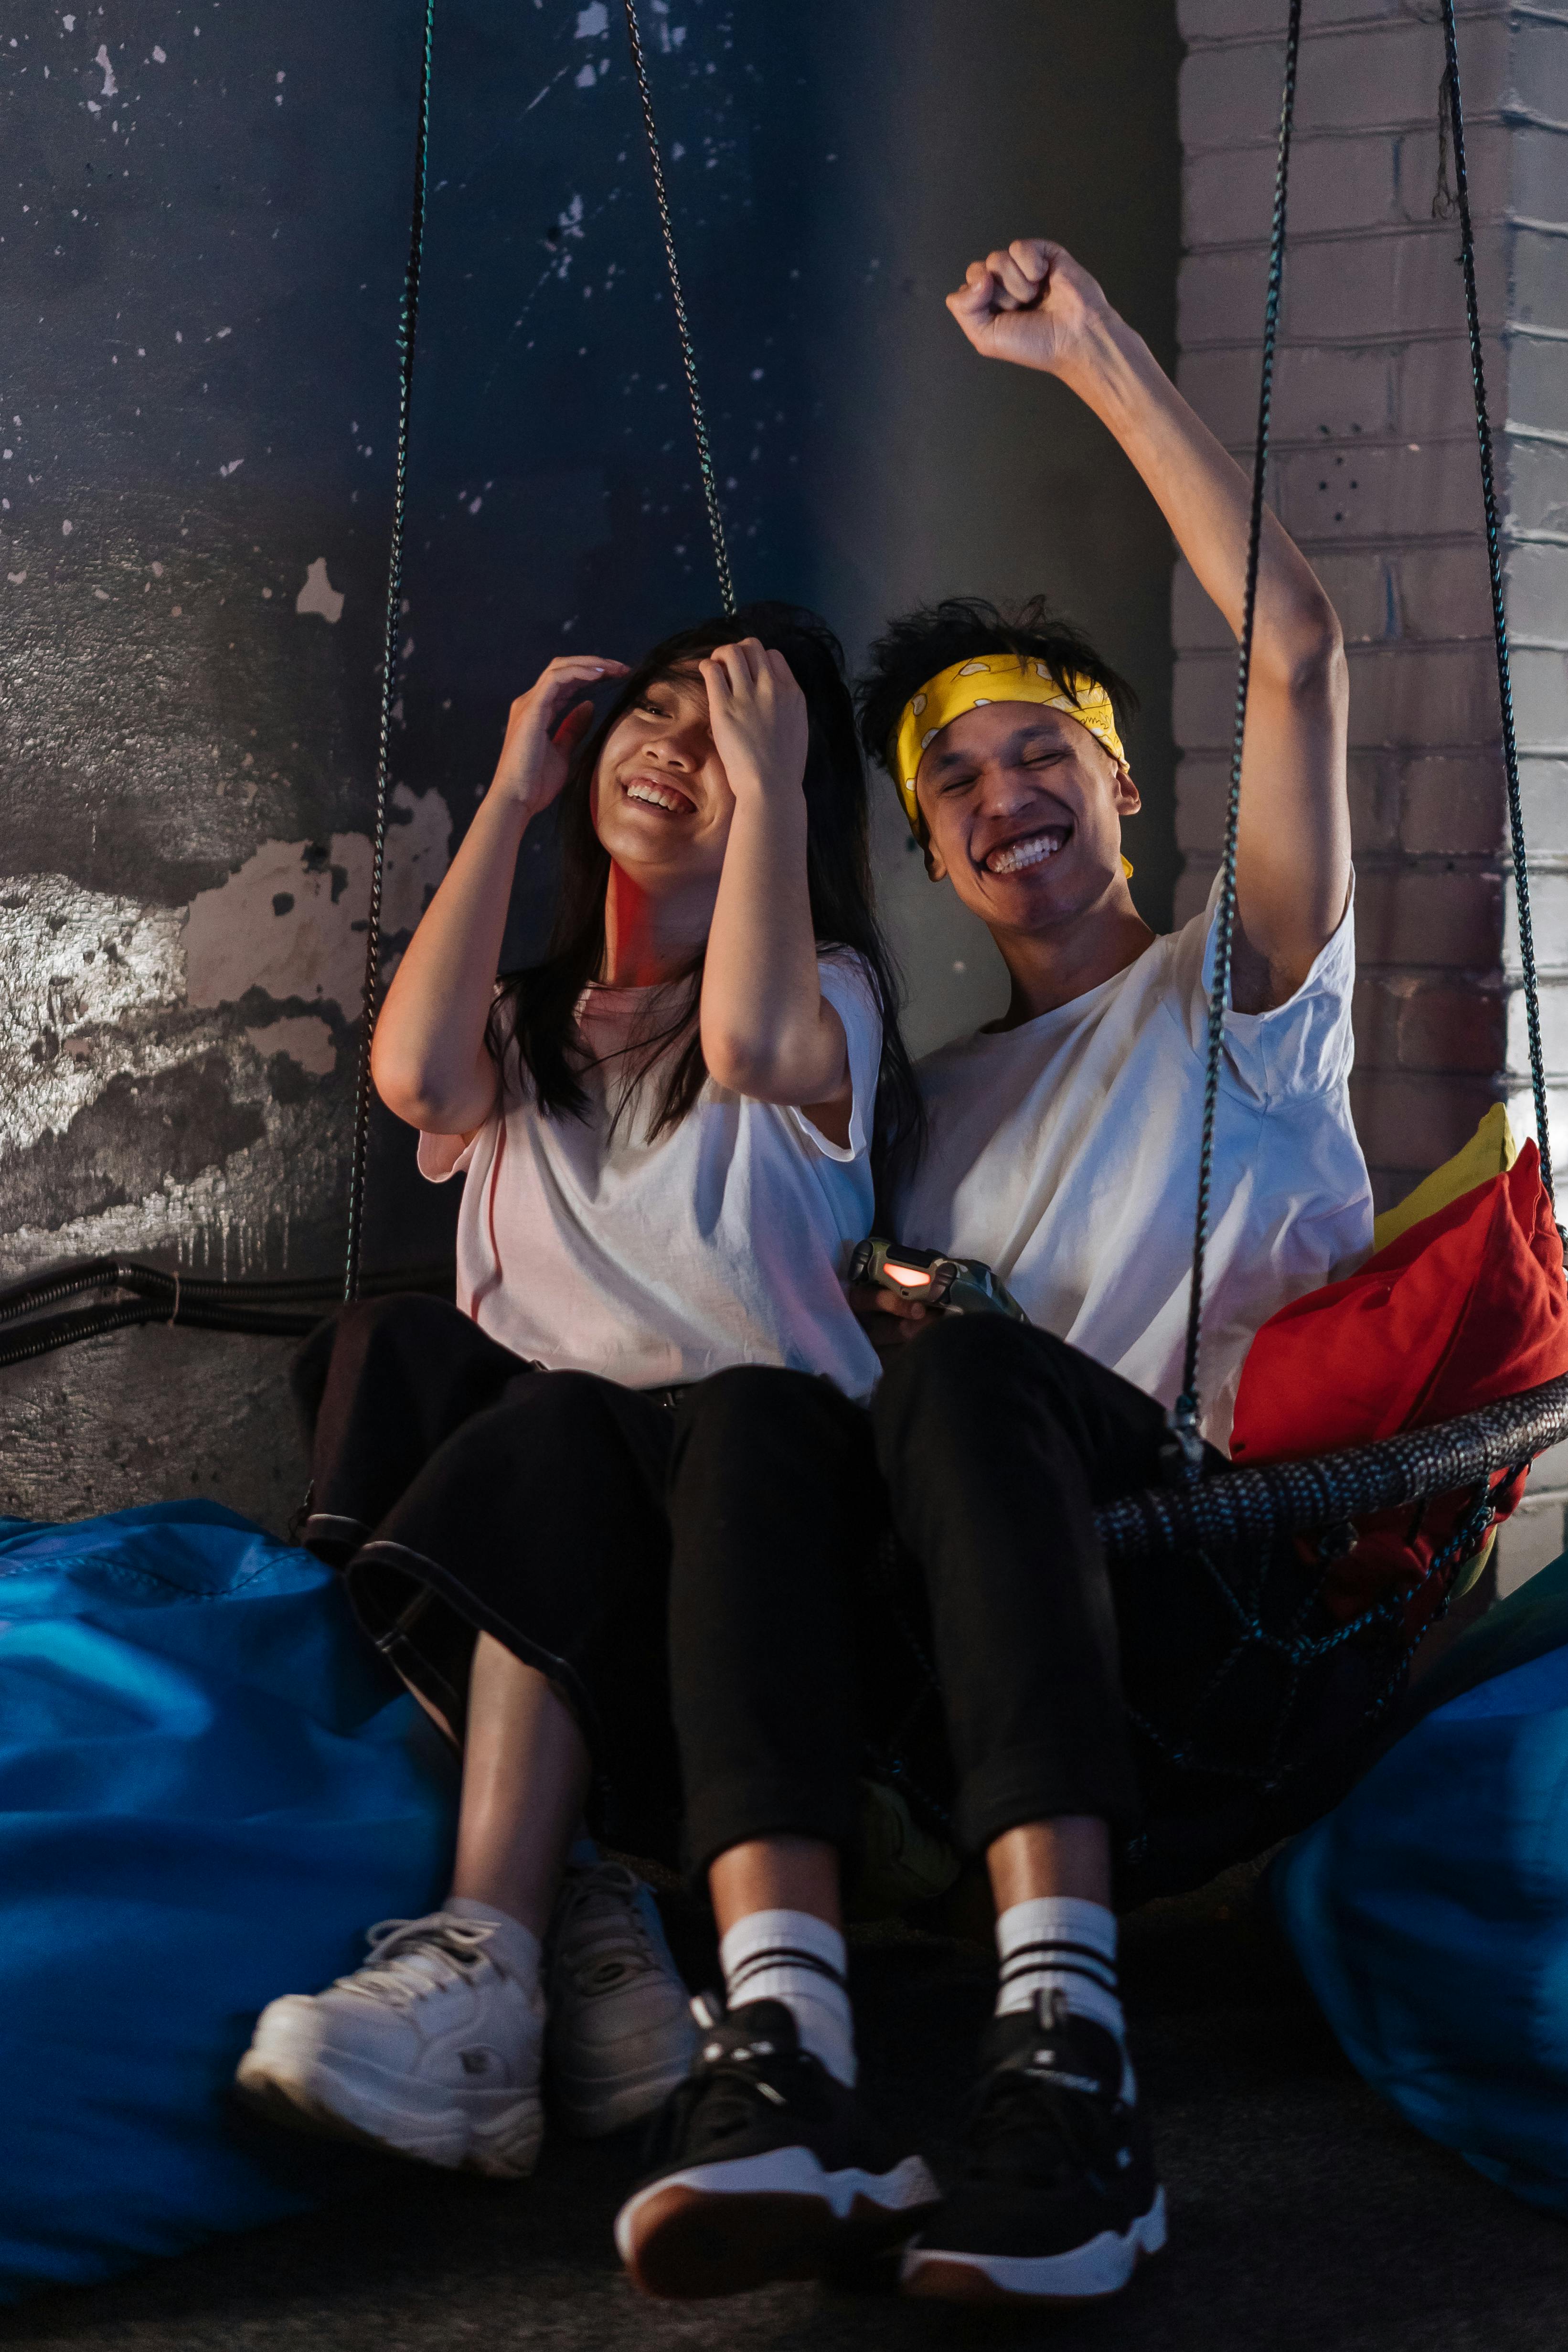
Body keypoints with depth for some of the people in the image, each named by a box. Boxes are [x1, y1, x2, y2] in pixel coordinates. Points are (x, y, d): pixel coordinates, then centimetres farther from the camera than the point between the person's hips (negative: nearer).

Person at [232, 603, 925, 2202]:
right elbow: (414, 1075, -7)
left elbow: (752, 1043, -18)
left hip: (741, 1478, -3)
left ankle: (485, 1965, -40)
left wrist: (768, 779, -8)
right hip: (532, 1463, 3)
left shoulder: (828, 993, 10)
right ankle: (572, 1897, -34)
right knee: (391, 1351, -27)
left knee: (555, 1438, -33)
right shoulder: (530, 1023, 20)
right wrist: (513, 796, 2)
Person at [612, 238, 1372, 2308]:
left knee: (961, 1367, -32)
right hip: (986, 1678, 3)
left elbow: (1298, 651, 4)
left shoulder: (1234, 996, 19)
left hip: (1253, 1625, -3)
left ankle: (1064, 2040, -47)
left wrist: (1099, 363, 2)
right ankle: (778, 2021, -47)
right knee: (758, 1411, -26)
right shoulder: (935, 1100, 32)